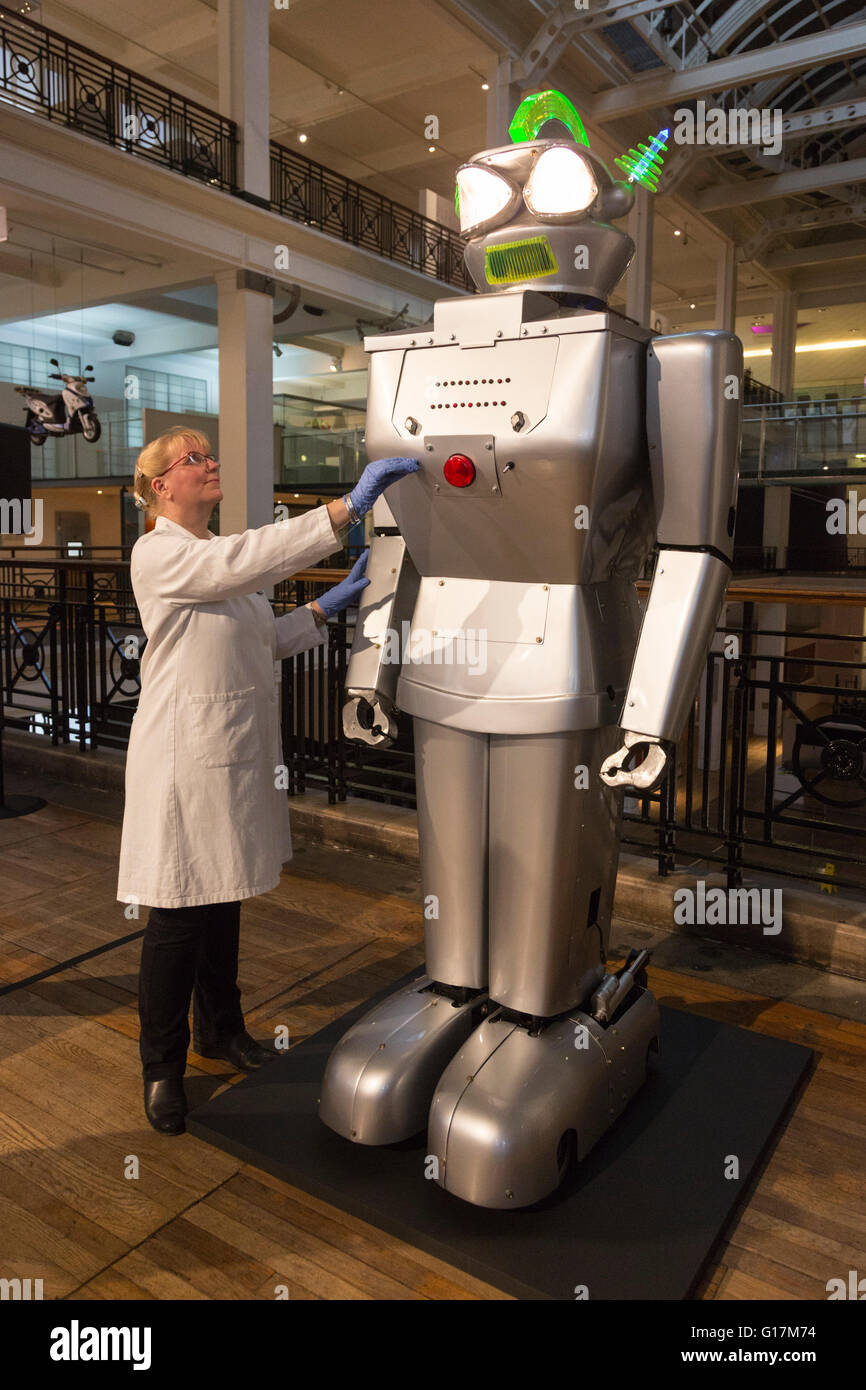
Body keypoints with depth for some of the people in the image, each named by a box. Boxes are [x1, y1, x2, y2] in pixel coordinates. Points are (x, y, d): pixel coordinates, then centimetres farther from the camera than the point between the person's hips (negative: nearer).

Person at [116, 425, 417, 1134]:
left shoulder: (219, 556, 14)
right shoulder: (159, 553, -13)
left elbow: (263, 642, 16)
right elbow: (243, 563, -32)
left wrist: (326, 607, 1)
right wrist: (348, 506, -37)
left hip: (237, 751, 8)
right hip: (186, 757, -8)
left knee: (224, 898, 20)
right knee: (180, 915, 3)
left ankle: (221, 1028, 39)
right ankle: (162, 1068, 22)